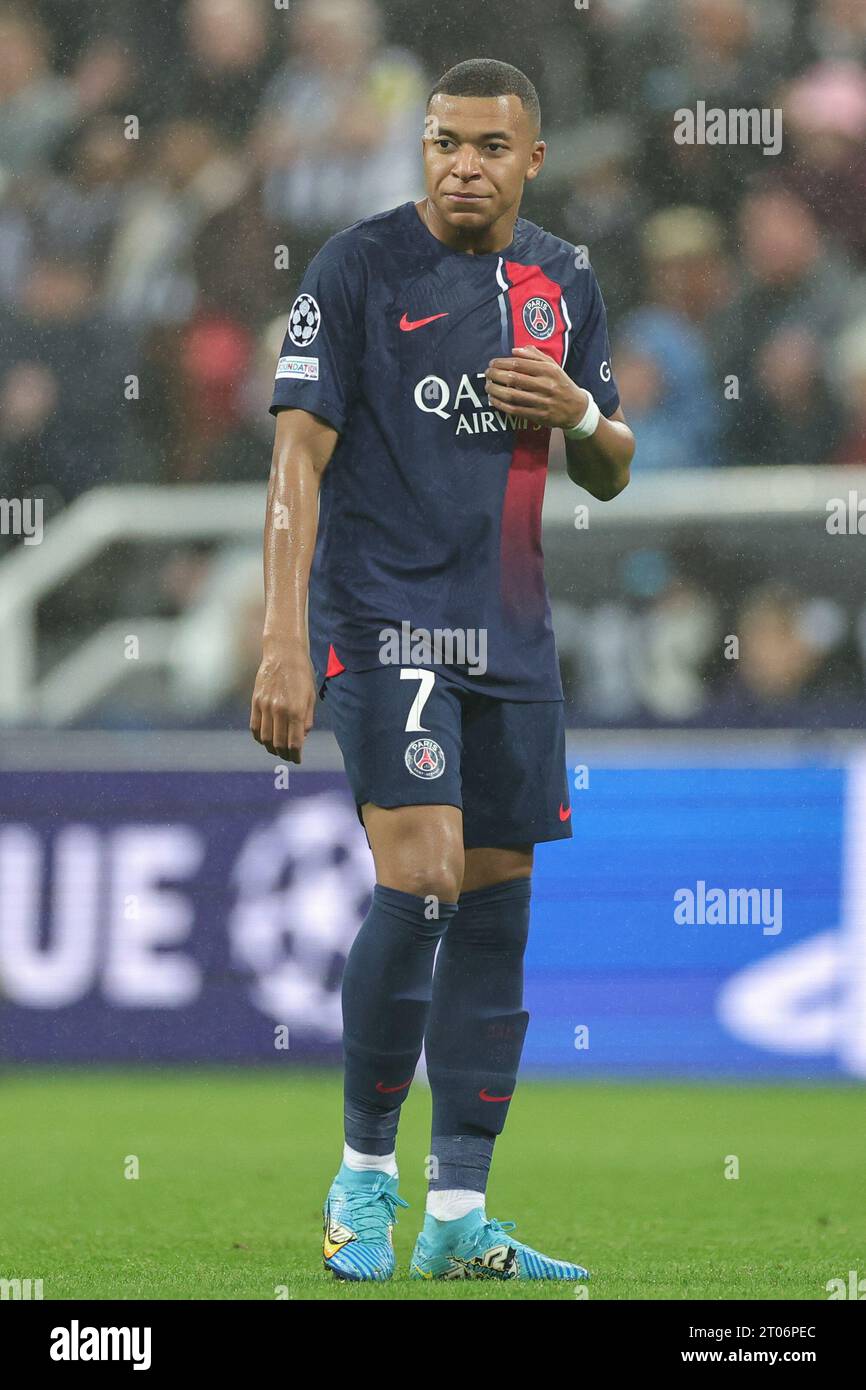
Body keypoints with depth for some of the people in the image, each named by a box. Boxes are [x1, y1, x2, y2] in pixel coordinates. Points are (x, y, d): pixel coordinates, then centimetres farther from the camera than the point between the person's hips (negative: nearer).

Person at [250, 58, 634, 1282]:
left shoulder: (566, 283, 11)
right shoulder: (358, 267, -6)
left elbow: (610, 477, 18)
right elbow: (300, 456, -10)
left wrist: (579, 413, -6)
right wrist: (283, 643, -18)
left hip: (510, 632, 6)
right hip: (384, 618, -6)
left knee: (496, 906, 4)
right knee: (420, 882, -18)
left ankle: (458, 1219, 9)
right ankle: (365, 1171, -1)